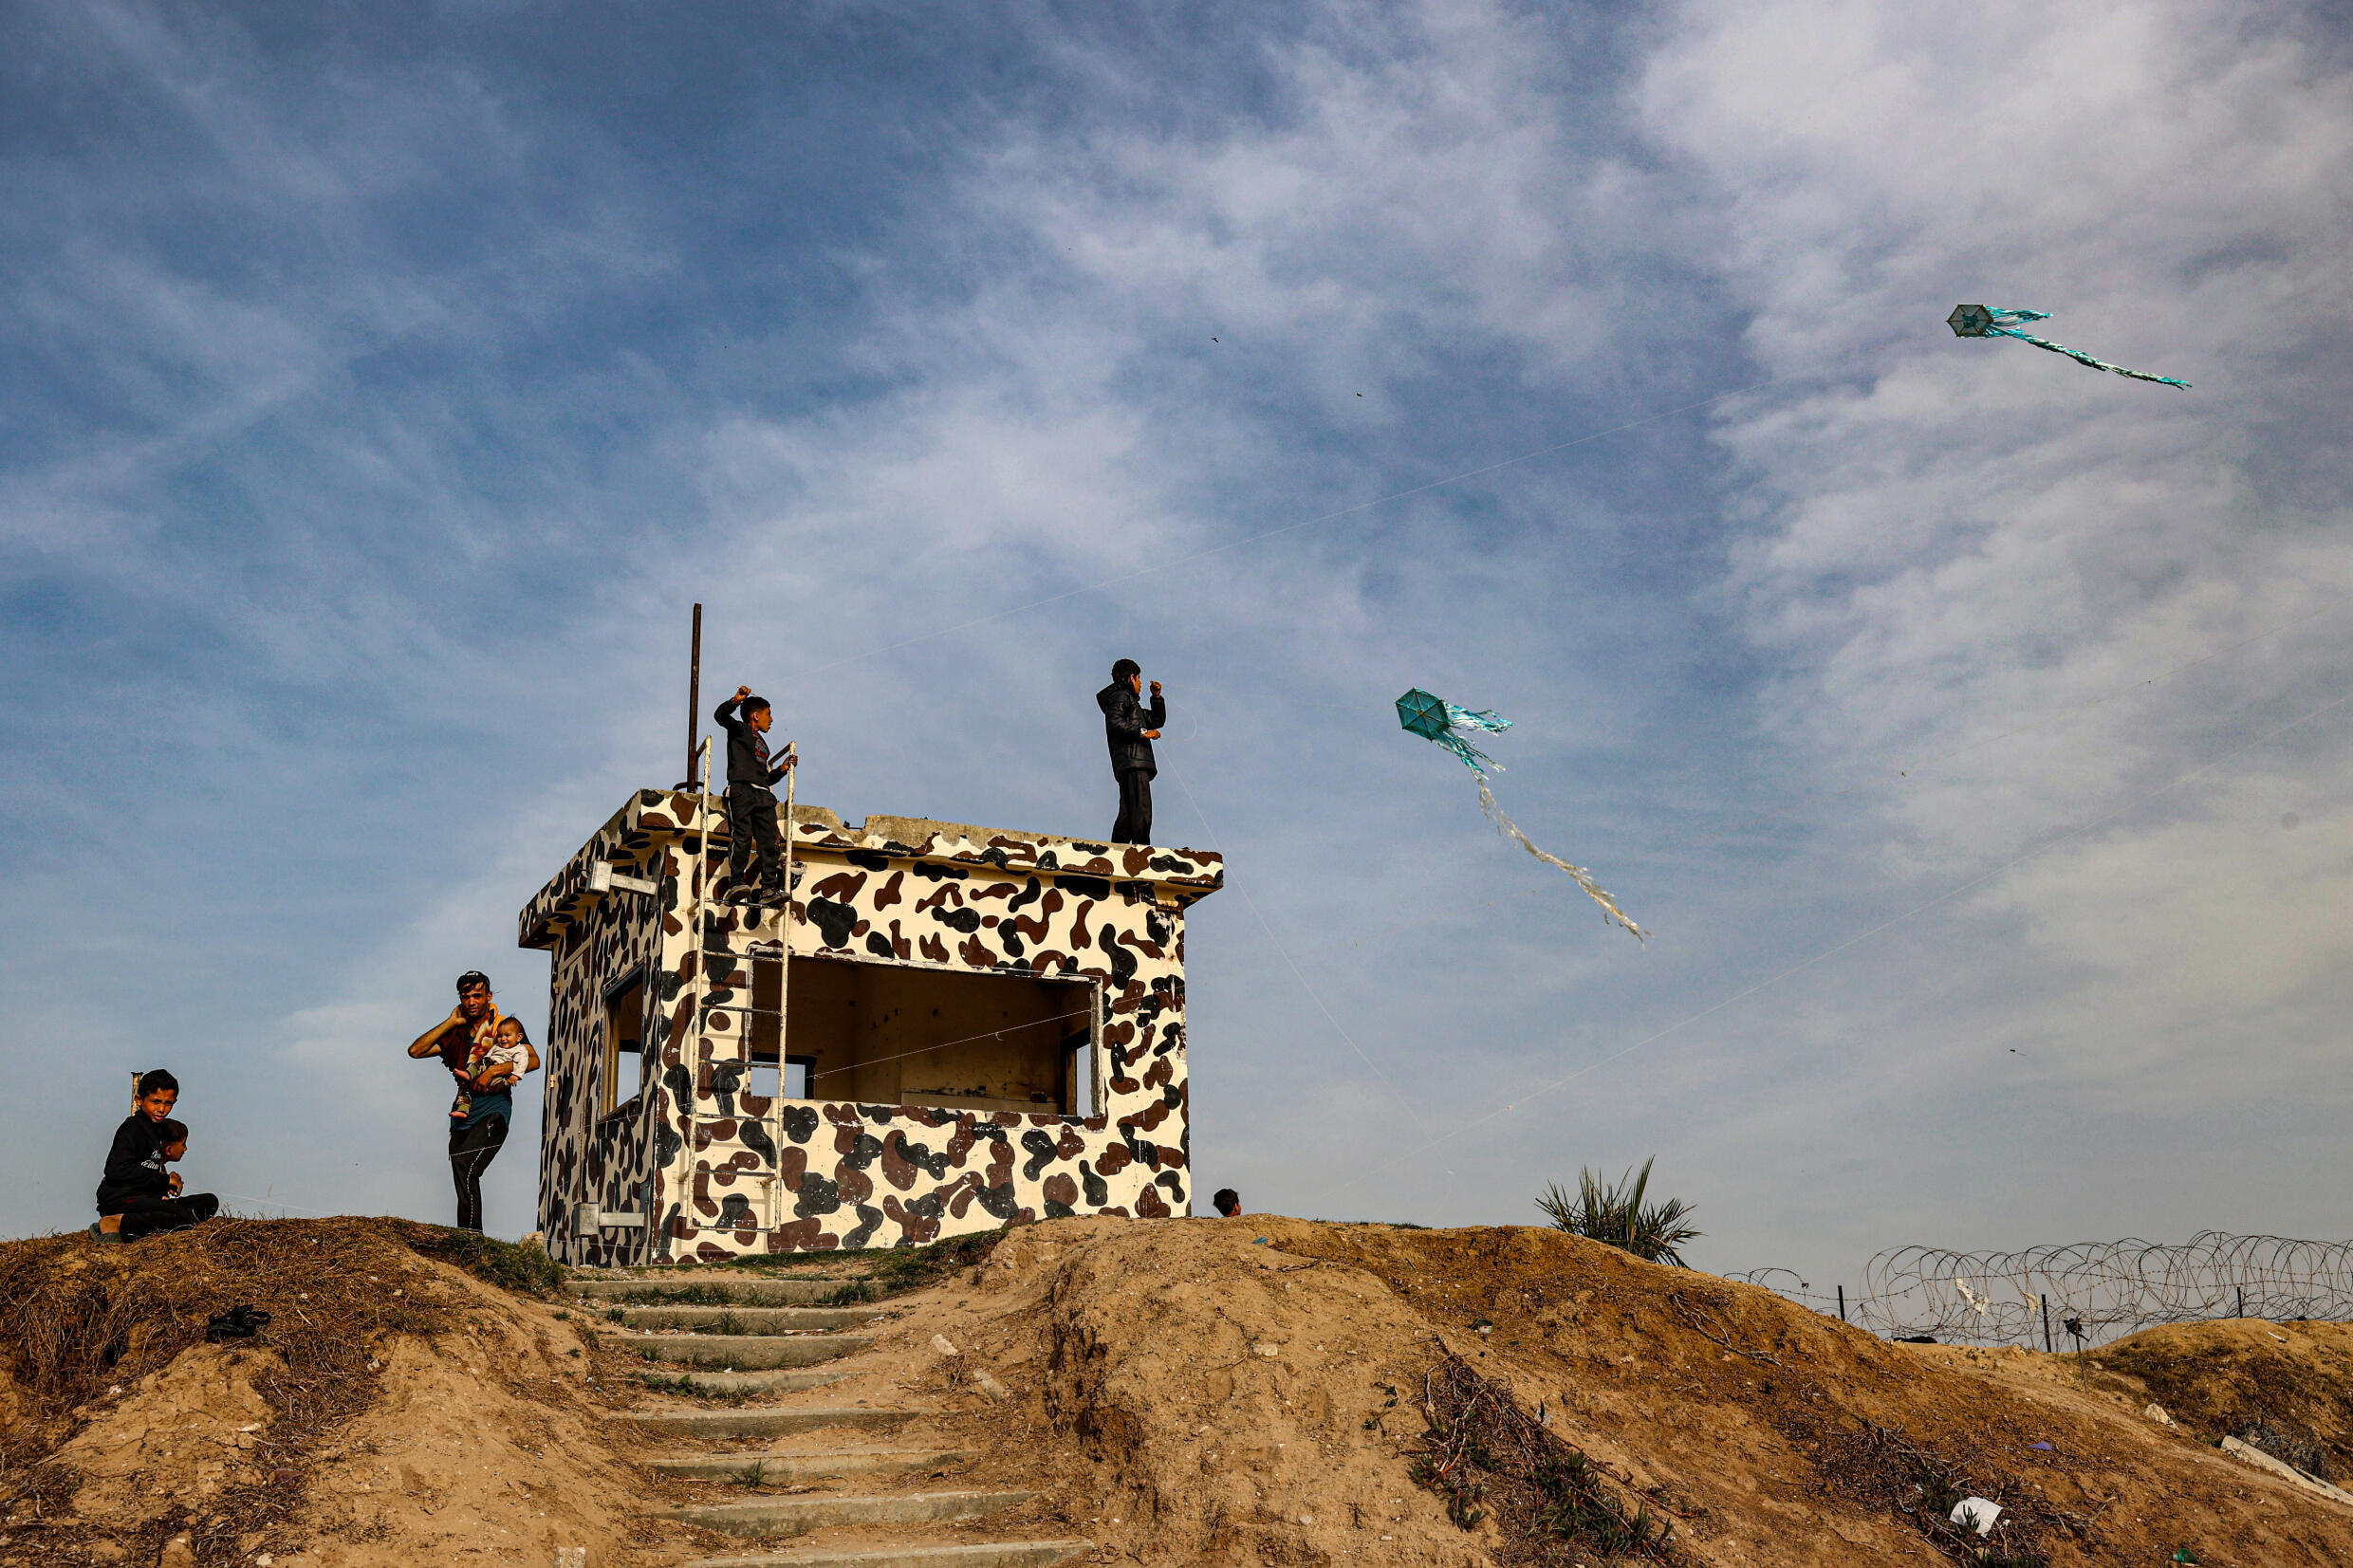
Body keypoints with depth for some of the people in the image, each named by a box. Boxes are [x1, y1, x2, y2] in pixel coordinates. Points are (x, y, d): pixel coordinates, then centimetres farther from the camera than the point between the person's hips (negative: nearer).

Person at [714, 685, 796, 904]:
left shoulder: (762, 743, 31)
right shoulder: (740, 729, 12)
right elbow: (720, 716, -8)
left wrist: (782, 768, 19)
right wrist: (735, 701, -22)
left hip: (764, 795, 7)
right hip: (741, 791, -7)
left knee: (770, 841, -4)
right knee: (742, 838, -17)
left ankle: (768, 888, -6)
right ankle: (735, 884, -19)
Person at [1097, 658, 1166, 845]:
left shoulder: (1130, 700, 32)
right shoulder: (1120, 696, 3)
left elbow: (1157, 720, 37)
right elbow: (1114, 723, -14)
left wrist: (1157, 697, 24)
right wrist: (1142, 733, -17)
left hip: (1135, 763, 10)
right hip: (1132, 761, -10)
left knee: (1127, 815, 5)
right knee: (1141, 811, -21)